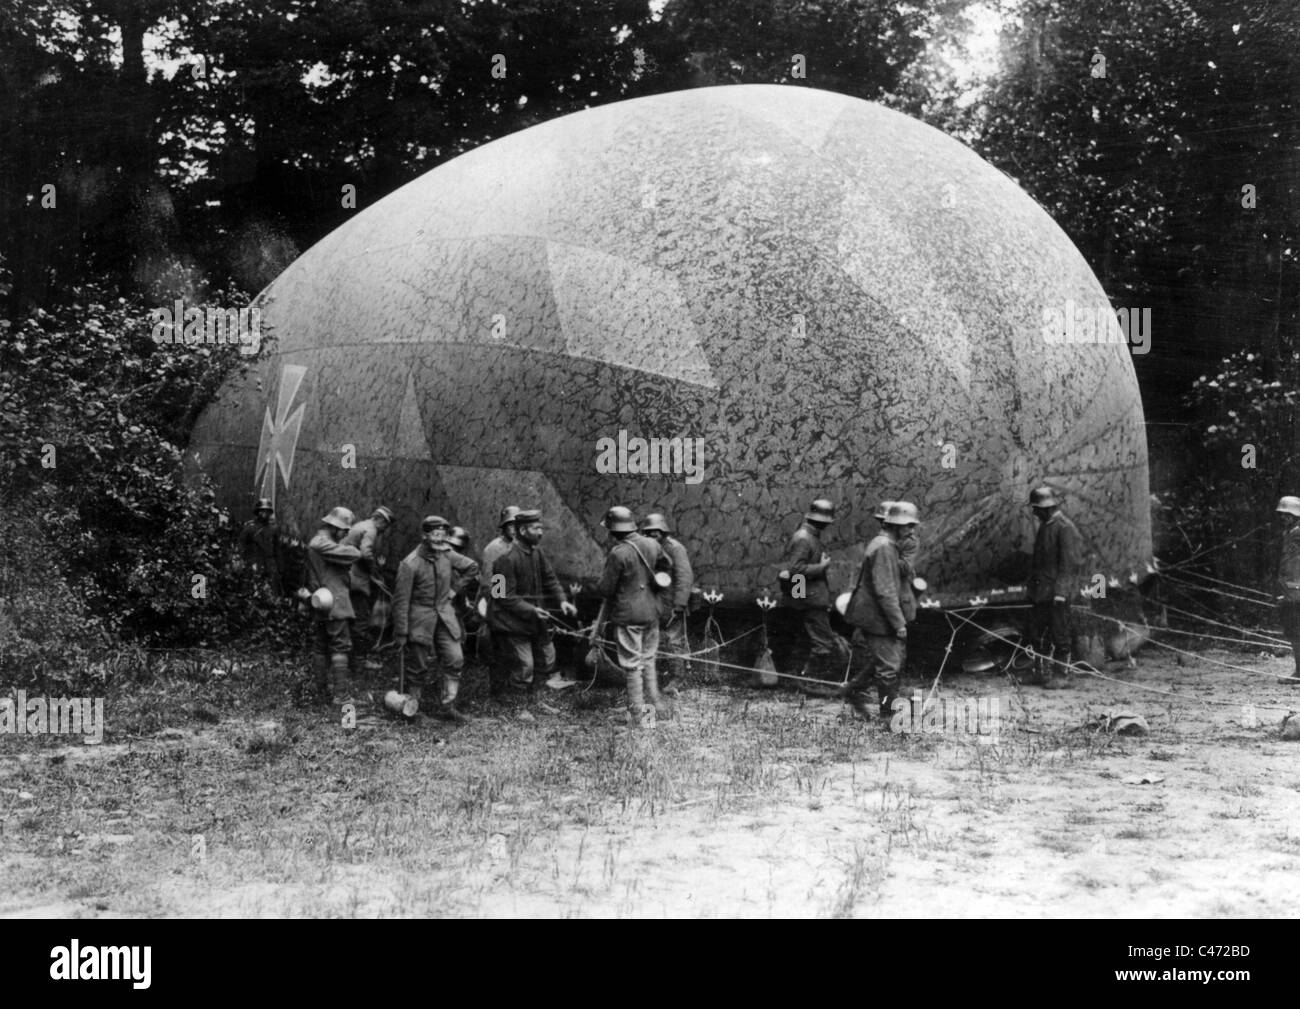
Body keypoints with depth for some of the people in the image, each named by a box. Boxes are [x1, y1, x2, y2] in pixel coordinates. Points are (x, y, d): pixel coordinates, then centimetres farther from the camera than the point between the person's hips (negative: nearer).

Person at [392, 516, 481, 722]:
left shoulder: (447, 554, 0)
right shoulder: (410, 564, -16)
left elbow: (472, 568, 17)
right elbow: (401, 600, -13)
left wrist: (455, 588, 8)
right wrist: (401, 634, -14)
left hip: (445, 614, 5)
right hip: (420, 618, -5)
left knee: (455, 659, -2)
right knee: (418, 665, 2)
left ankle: (447, 706, 5)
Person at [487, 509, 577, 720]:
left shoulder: (537, 552, 2)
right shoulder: (507, 559, -23)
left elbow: (550, 579, 8)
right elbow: (506, 597, -21)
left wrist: (561, 600, -8)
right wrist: (531, 610, -27)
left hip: (536, 618, 8)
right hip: (513, 621, -8)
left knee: (546, 660, 16)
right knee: (523, 665, -4)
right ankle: (520, 708, 14)